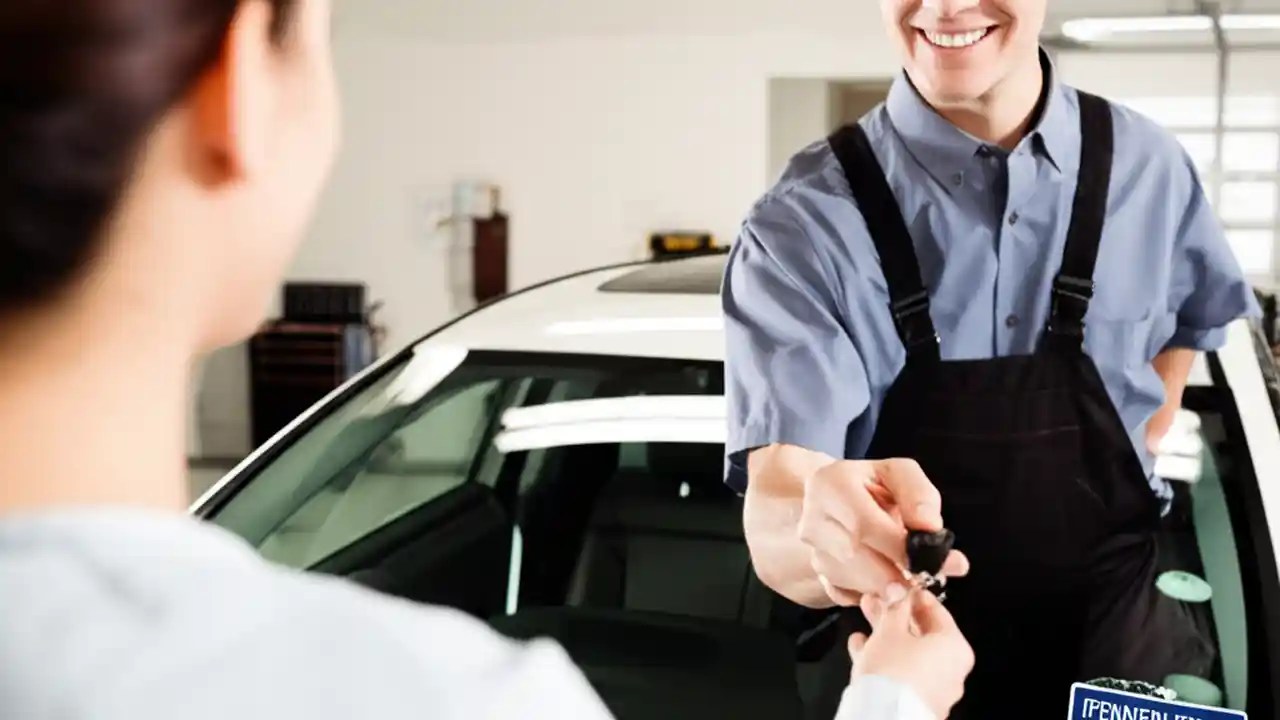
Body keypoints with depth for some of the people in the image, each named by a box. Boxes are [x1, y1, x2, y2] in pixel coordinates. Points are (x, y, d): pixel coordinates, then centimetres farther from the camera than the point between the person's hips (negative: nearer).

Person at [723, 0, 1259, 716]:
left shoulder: (1150, 170, -9)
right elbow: (776, 529, -28)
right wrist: (825, 534, -50)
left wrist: (1120, 490, 3)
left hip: (1115, 641, 2)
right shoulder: (804, 226, -19)